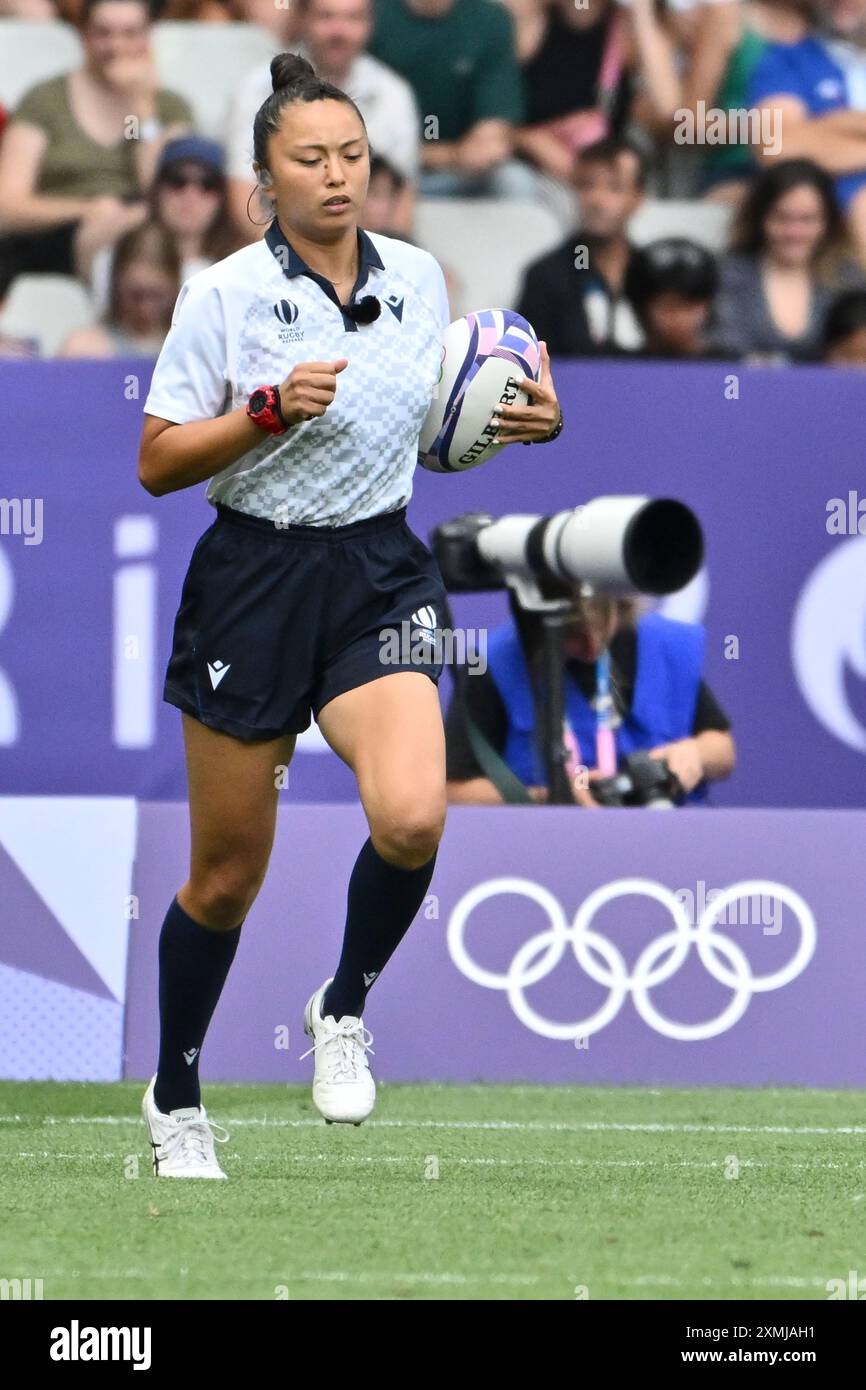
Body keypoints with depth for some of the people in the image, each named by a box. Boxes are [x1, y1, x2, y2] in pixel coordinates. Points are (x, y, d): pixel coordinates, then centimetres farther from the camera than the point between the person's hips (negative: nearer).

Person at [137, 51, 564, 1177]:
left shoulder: (418, 276, 4)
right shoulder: (225, 295, -8)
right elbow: (157, 462, -6)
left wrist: (523, 417, 0)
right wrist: (270, 409, -19)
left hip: (380, 576, 2)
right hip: (254, 578, -2)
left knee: (411, 817, -24)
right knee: (227, 874, 5)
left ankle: (345, 1009, 4)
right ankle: (176, 1104, 27)